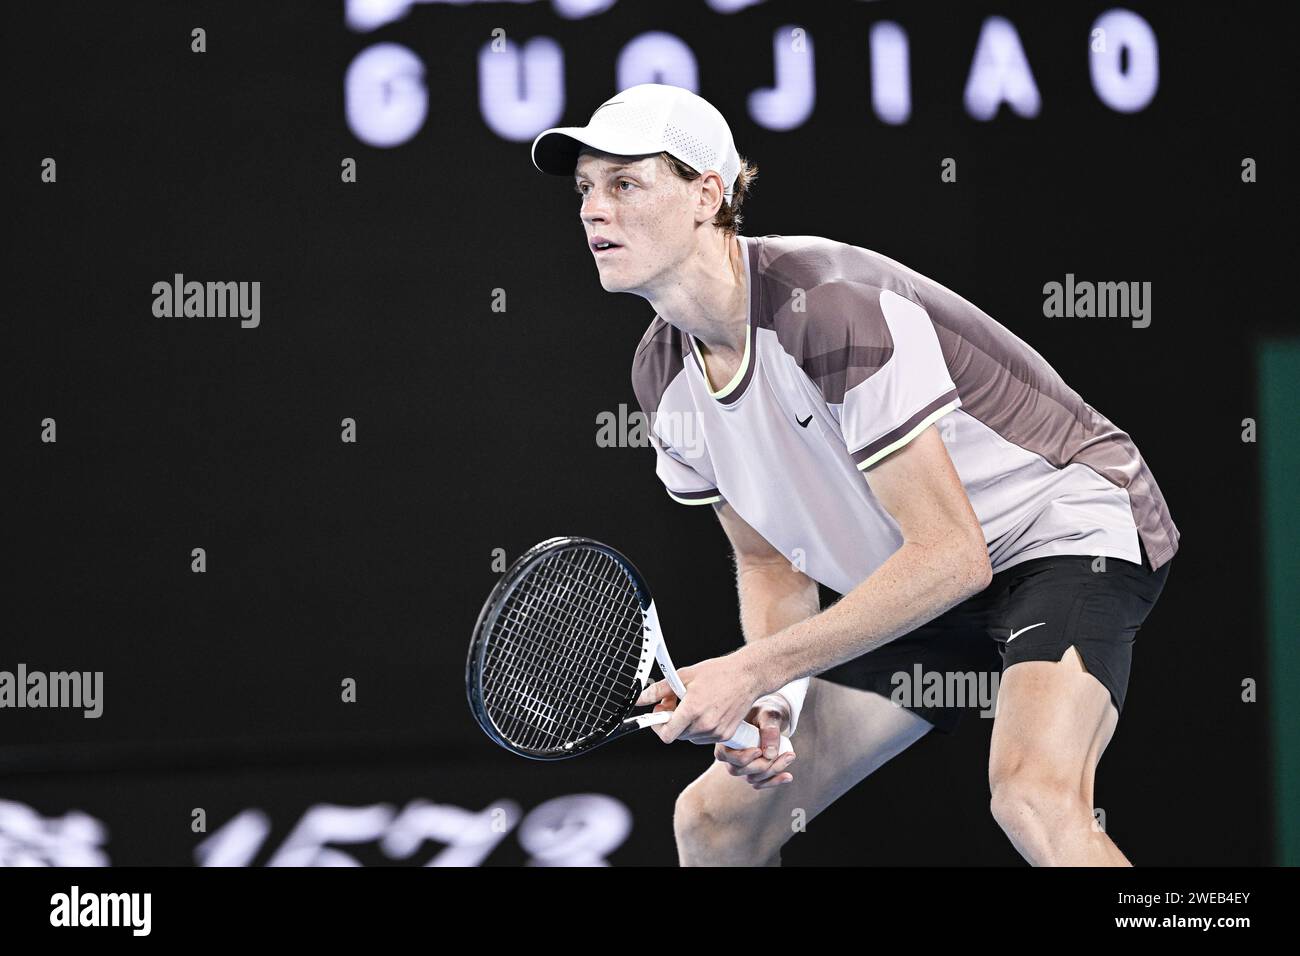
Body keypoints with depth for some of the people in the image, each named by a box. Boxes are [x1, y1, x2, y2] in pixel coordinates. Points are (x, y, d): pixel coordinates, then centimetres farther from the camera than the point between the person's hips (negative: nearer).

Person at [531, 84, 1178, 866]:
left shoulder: (830, 307, -29)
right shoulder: (663, 374, -4)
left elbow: (951, 556, -29)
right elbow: (771, 560, 8)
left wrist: (754, 670, -27)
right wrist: (768, 699, -12)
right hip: (924, 586, 8)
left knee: (1033, 797, -36)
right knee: (717, 820, 9)